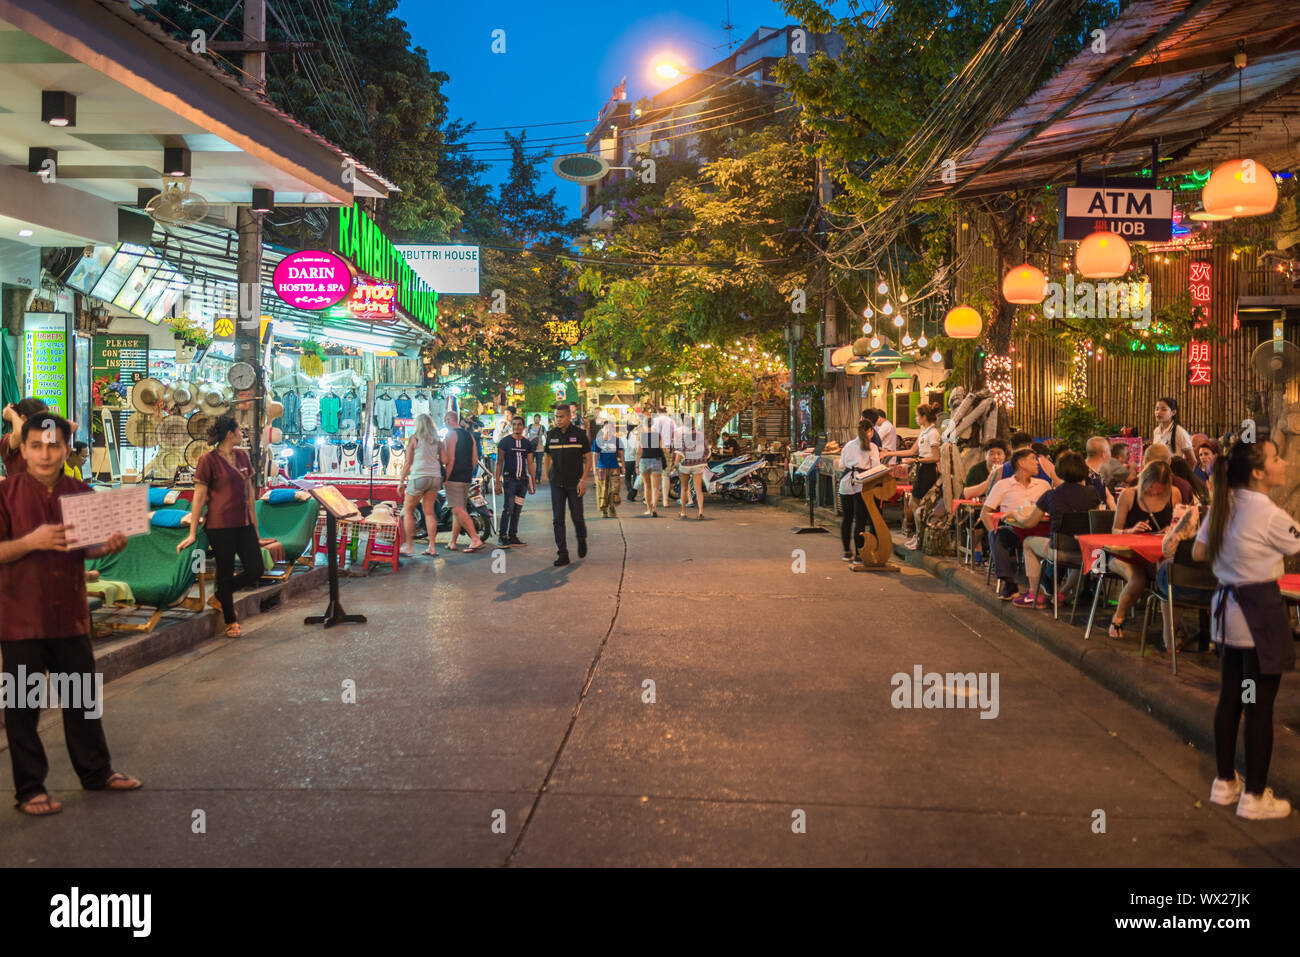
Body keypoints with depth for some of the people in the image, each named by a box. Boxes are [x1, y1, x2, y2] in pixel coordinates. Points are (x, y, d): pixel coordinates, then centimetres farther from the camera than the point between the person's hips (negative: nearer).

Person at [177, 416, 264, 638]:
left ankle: (220, 597, 26)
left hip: (244, 524, 6)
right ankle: (230, 622, 19)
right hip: (220, 526, -6)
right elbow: (199, 498, -7)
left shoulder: (242, 456, 12)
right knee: (226, 572, 3)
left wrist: (255, 527, 16)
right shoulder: (209, 460, -8)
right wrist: (192, 533, -8)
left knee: (255, 571, 2)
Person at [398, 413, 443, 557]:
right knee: (429, 512, 9)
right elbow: (444, 460, 6)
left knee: (407, 511, 7)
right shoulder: (437, 440, 10)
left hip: (419, 476, -5)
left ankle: (409, 546, 5)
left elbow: (408, 462, -1)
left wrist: (402, 481, 4)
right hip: (435, 476, 5)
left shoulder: (414, 438, -2)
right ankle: (432, 547, 5)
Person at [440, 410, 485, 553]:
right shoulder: (469, 435, 15)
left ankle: (475, 539, -21)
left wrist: (446, 478, -13)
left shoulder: (451, 434, -8)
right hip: (467, 479, 8)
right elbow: (475, 459, 14)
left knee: (458, 510, -11)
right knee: (458, 510, 13)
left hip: (454, 478, -8)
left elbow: (450, 459, -16)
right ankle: (452, 542, 17)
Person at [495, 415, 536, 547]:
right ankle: (502, 537, -8)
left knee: (517, 510, 7)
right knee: (508, 509, -11)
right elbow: (499, 463, -1)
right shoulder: (504, 442, 0)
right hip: (510, 480, -5)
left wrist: (533, 481, 12)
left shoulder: (527, 444, 13)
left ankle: (513, 536, 13)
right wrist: (497, 481, -8)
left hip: (523, 480, 5)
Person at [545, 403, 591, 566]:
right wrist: (549, 476, 9)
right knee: (558, 519, -2)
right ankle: (562, 554, 2)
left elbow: (588, 459, -3)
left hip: (575, 484, -2)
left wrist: (583, 480, -12)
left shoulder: (579, 434, -4)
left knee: (577, 517, 1)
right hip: (556, 484, 3)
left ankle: (581, 540, 32)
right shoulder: (551, 435, 5)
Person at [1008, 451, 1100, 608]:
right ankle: (1064, 592, 38)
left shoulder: (1051, 495, -5)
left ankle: (1035, 596, 24)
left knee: (1029, 542, 23)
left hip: (1061, 551, -3)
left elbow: (1029, 523, 4)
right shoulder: (1092, 492, 1)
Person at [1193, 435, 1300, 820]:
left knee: (1230, 698, 16)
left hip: (1229, 607, 8)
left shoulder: (1223, 506, 3)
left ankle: (1225, 782, 26)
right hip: (1260, 611, -8)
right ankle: (1254, 796, 9)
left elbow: (1199, 553, 10)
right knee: (1260, 705, 1)